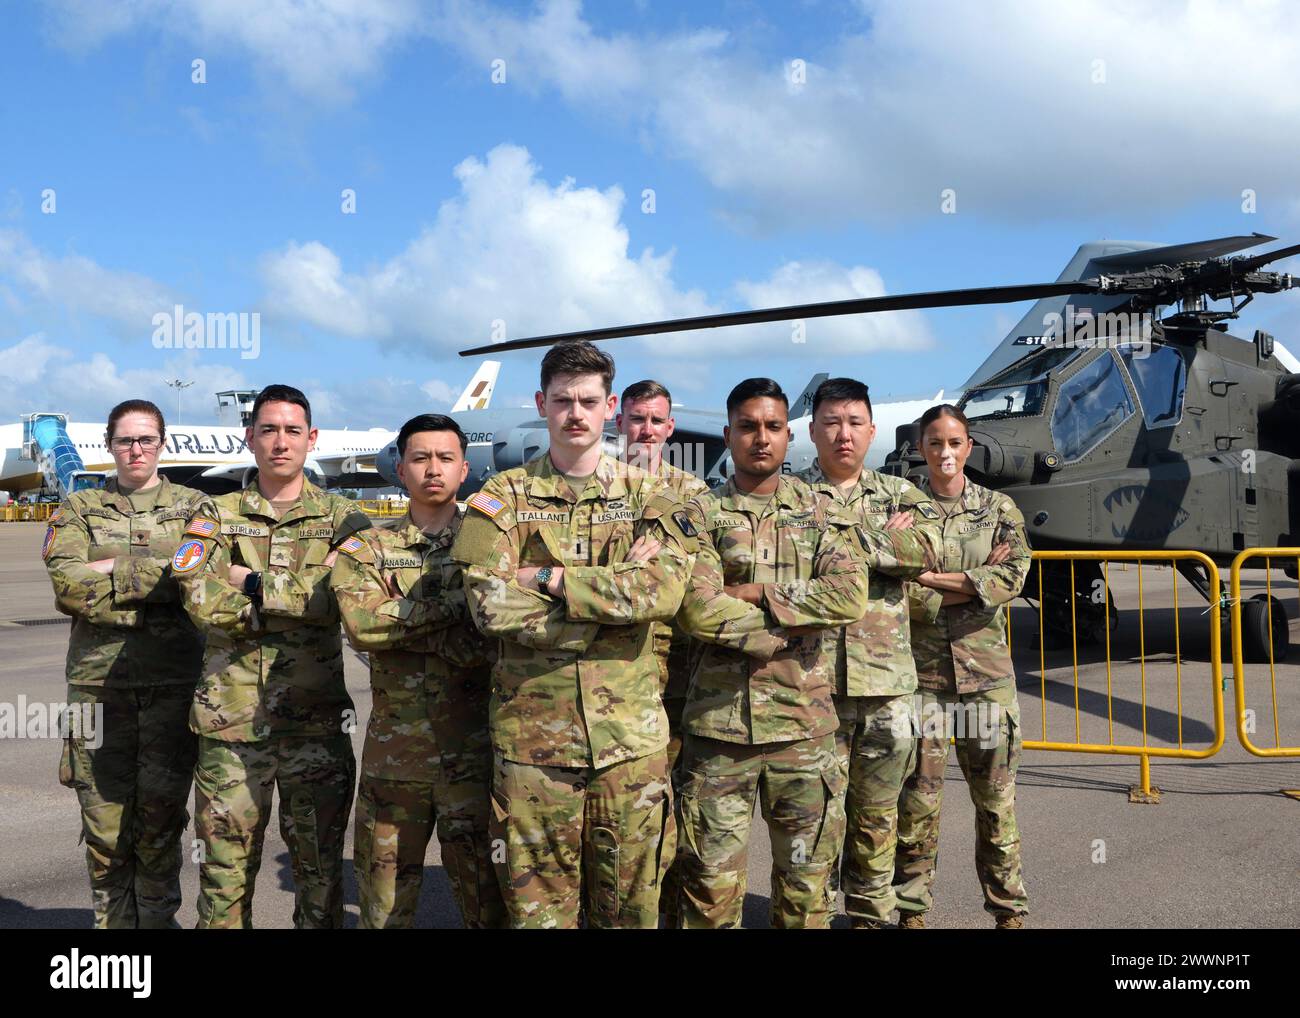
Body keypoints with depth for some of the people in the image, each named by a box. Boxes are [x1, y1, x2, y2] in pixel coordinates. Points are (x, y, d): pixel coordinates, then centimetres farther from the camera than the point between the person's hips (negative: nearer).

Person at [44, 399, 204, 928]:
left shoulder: (194, 506, 10)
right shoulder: (80, 509, 11)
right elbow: (67, 587, -5)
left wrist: (118, 567, -10)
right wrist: (150, 578, -11)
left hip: (173, 679, -1)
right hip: (100, 678, 1)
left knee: (162, 808, 4)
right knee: (105, 818, 3)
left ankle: (157, 916, 20)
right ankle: (112, 920, 17)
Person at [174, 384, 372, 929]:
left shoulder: (342, 518, 5)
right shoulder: (215, 515, 7)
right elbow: (202, 600, -11)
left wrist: (257, 585, -11)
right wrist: (303, 595, -11)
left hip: (316, 717, 0)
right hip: (232, 717, 0)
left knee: (320, 866, 10)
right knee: (225, 868, 8)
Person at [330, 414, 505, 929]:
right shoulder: (368, 548, 6)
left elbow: (487, 643, -11)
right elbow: (361, 624, -13)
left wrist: (401, 617, -14)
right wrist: (455, 601, -14)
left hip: (472, 750, -1)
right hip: (393, 747, 1)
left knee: (484, 893, 7)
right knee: (385, 896, 13)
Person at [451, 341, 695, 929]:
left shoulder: (646, 496, 6)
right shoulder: (501, 499, 2)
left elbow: (666, 589, -12)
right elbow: (492, 606, -13)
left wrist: (554, 580, -16)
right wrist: (618, 593, -13)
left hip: (631, 732, 1)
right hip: (531, 732, -1)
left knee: (630, 902, 12)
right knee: (537, 904, 9)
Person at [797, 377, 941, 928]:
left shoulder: (901, 494, 13)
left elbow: (926, 550, -7)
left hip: (887, 678, 3)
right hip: (815, 677, -3)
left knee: (877, 813, 13)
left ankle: (871, 914, 27)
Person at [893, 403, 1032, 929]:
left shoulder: (999, 508, 6)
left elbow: (1013, 578, -9)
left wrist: (929, 580, -11)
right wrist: (975, 580, -10)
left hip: (987, 670, 1)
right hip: (922, 670, -1)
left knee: (996, 796, 7)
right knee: (918, 797, 1)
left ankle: (1009, 908, 19)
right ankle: (911, 909, 14)